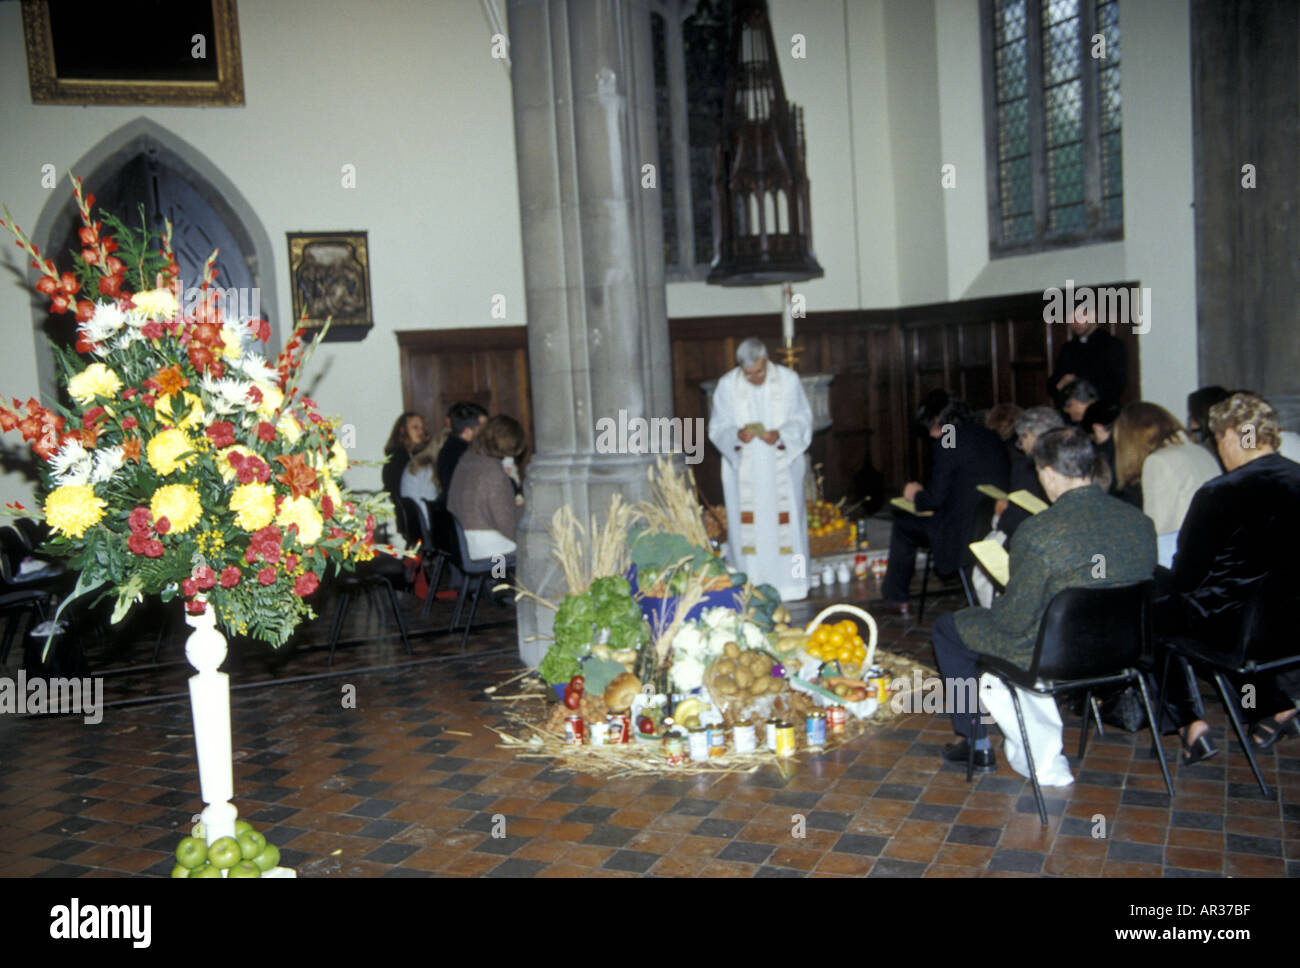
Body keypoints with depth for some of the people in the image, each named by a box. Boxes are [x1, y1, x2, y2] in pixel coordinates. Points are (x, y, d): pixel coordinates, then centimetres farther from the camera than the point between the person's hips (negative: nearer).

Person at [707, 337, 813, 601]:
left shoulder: (788, 380, -3)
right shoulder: (727, 385, -3)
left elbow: (802, 422, 0)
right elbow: (717, 429, 0)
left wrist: (780, 435, -19)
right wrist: (737, 435, -21)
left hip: (781, 468, 0)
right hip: (744, 470, 0)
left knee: (785, 524, 0)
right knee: (747, 527, -1)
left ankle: (789, 586, 10)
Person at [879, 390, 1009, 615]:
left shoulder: (947, 444, -15)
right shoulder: (991, 438, 10)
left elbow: (935, 500, -14)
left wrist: (915, 494, 8)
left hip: (962, 534, -8)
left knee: (902, 524, 13)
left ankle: (895, 599, 24)